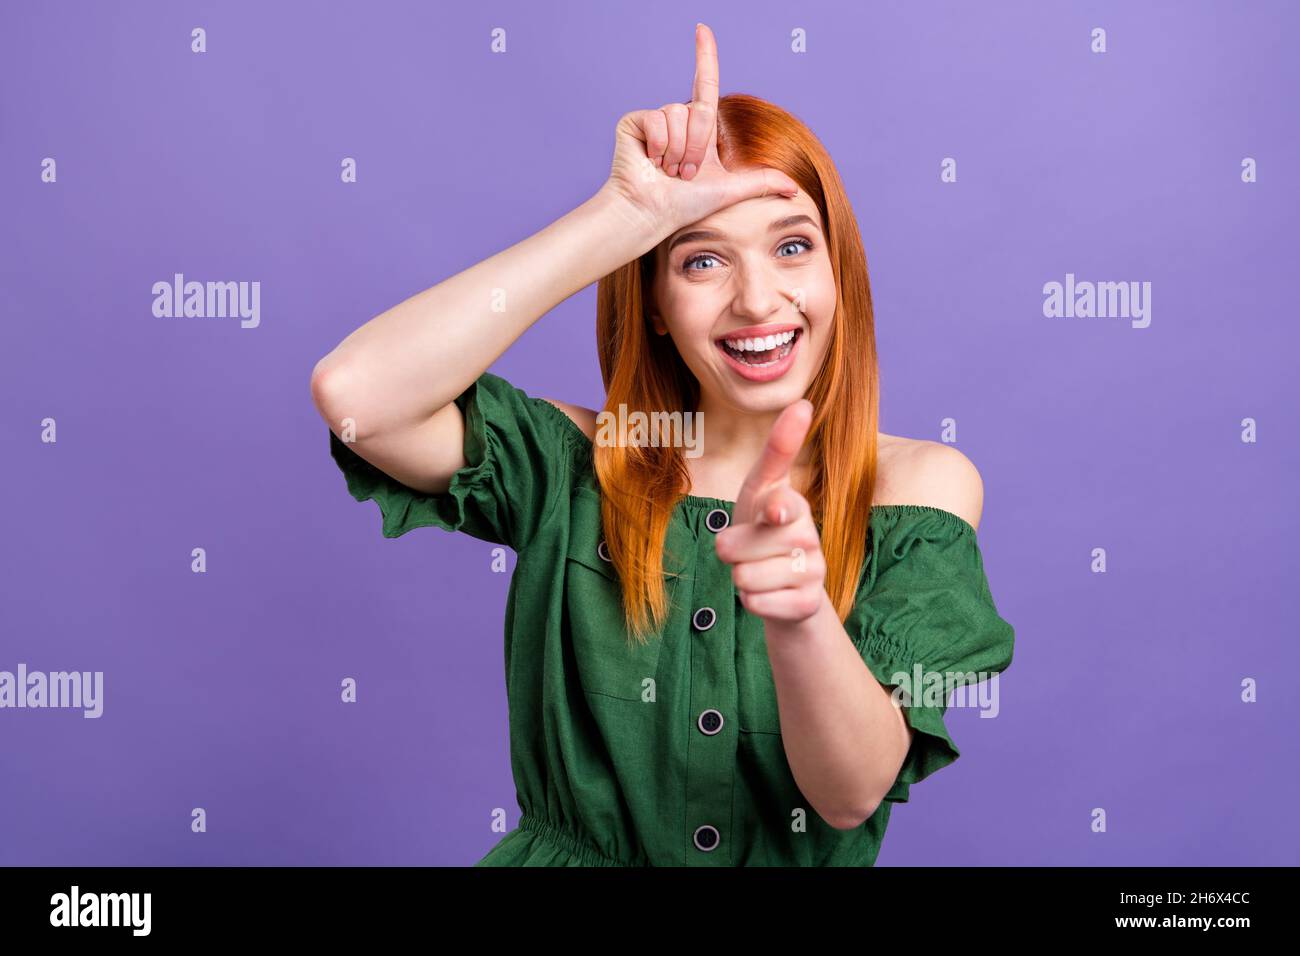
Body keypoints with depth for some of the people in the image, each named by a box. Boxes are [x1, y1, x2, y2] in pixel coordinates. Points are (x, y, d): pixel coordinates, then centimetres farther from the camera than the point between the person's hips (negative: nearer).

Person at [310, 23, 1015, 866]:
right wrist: (627, 212, -21)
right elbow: (355, 393, -22)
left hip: (802, 859, 1)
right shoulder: (579, 467, -5)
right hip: (570, 851, 0)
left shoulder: (922, 482, -5)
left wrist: (800, 613, -33)